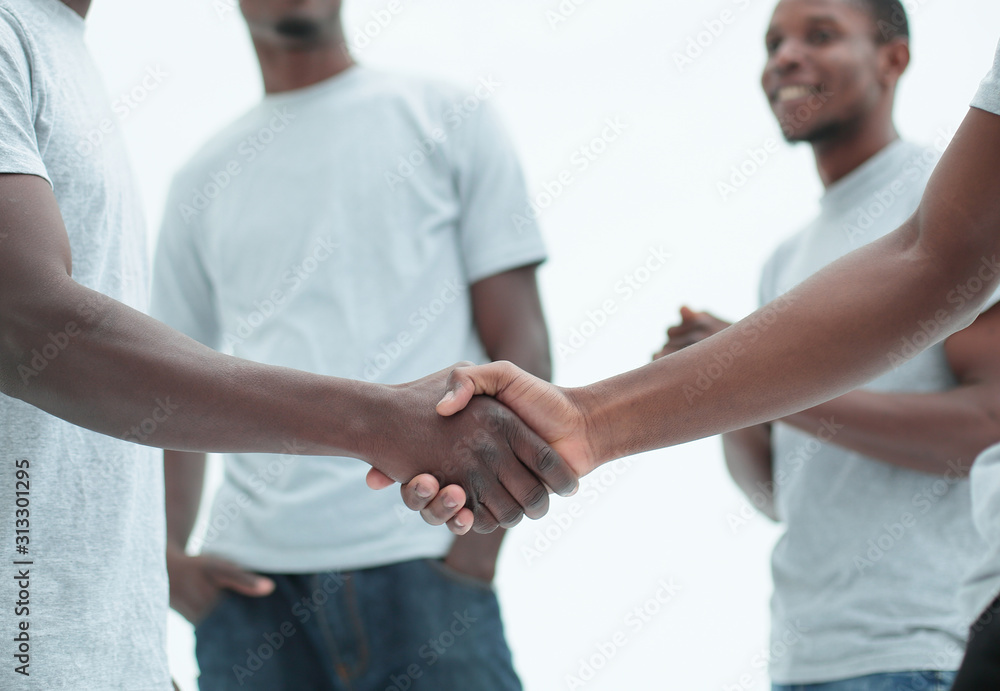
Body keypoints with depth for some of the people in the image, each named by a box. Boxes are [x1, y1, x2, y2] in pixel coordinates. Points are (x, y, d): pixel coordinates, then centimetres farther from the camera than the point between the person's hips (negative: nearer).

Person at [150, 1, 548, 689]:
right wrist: (167, 556, -1)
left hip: (418, 562, -2)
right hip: (253, 579, 2)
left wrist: (482, 533, -8)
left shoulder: (448, 118, 10)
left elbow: (519, 341, 3)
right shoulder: (203, 181, 17)